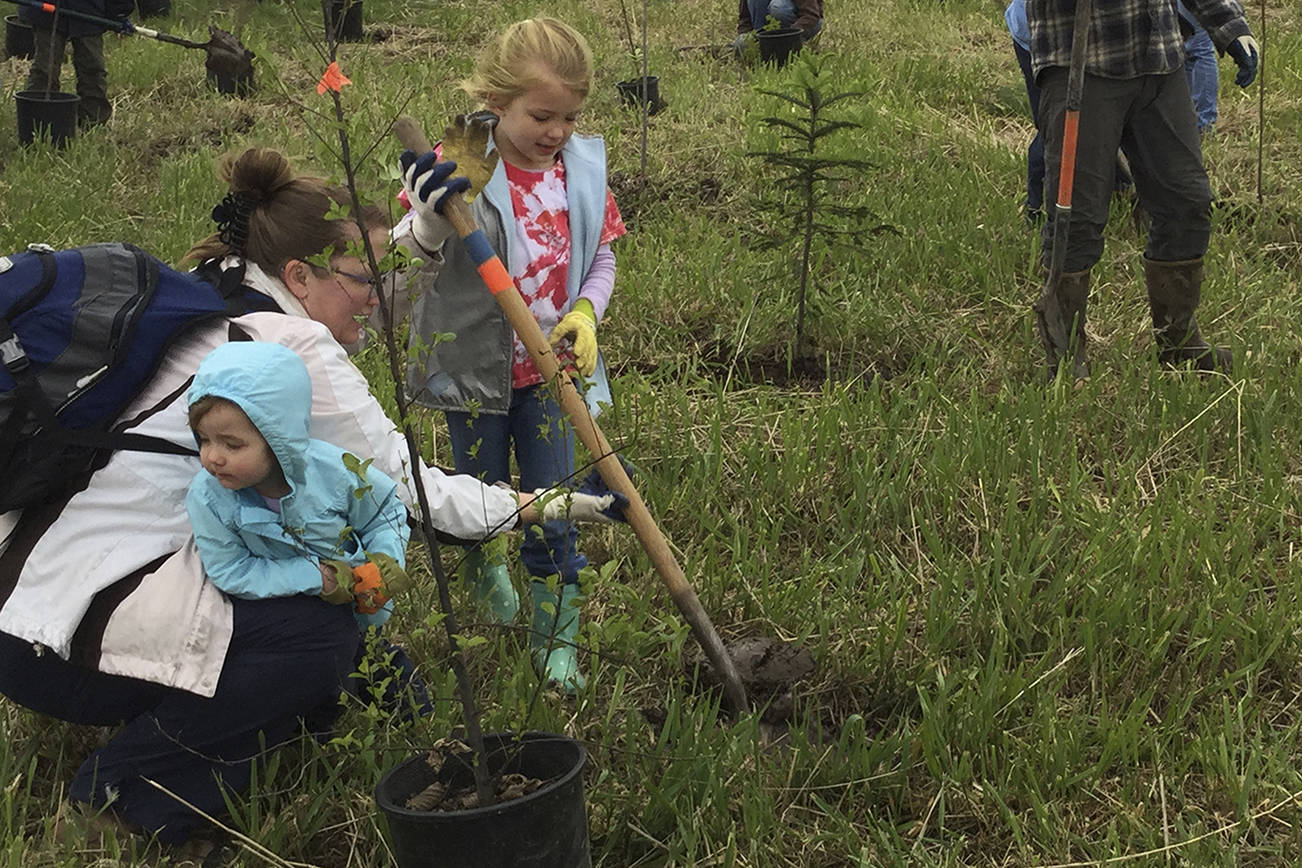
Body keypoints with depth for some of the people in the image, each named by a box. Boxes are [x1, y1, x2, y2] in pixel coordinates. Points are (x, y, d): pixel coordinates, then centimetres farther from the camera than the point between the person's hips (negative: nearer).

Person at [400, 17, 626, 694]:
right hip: (476, 365, -2)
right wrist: (429, 213, -45)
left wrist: (585, 314, -11)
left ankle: (555, 641, 21)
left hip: (549, 367, 2)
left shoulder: (583, 168, -5)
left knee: (551, 512, 5)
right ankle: (485, 567, 51)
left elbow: (602, 257, 7)